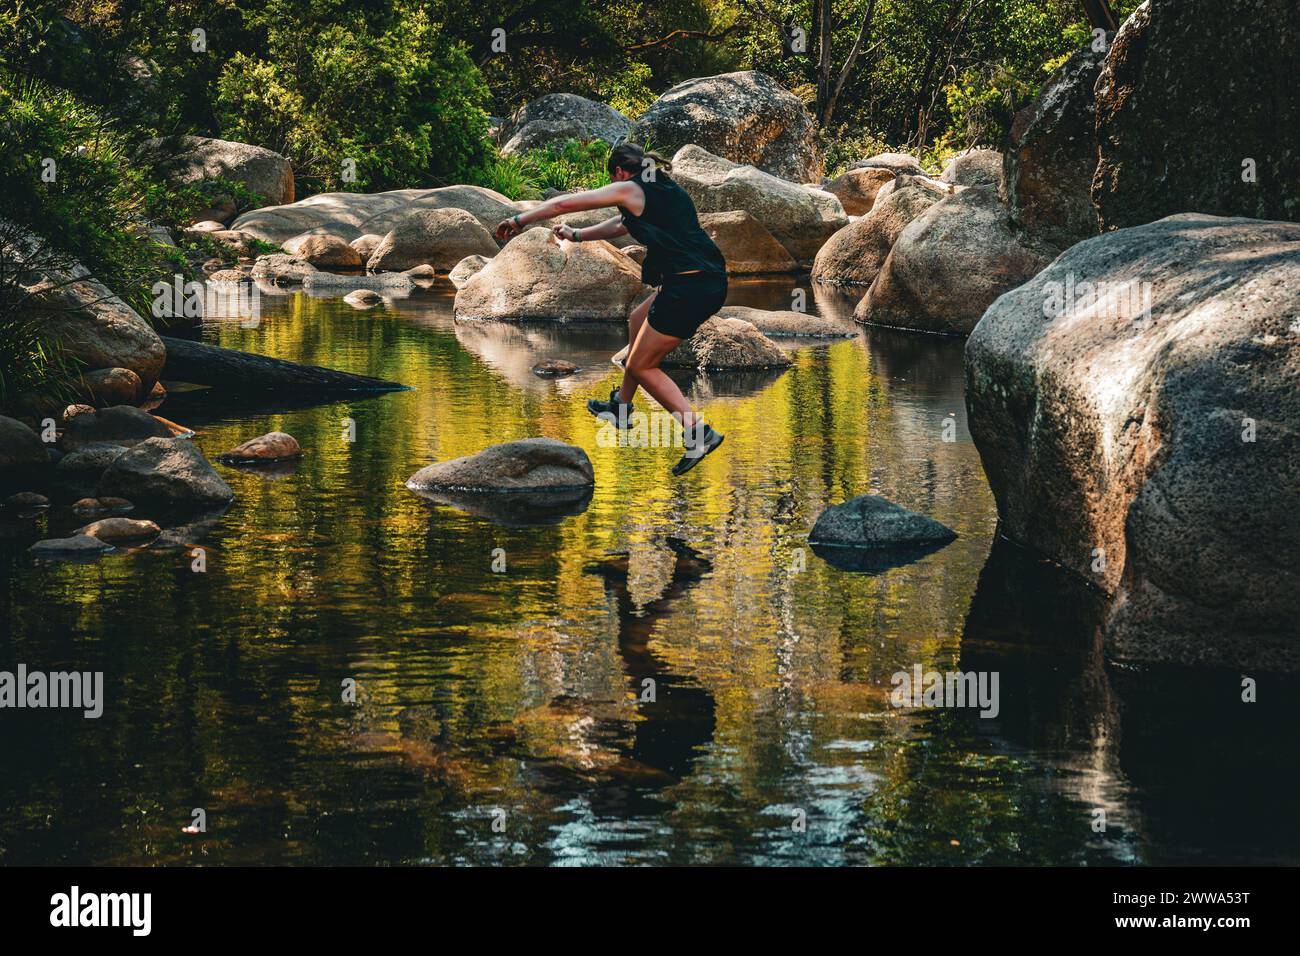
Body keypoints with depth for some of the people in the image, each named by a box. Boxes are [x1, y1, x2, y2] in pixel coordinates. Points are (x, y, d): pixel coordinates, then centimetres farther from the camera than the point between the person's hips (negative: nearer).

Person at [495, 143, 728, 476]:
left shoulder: (631, 190, 0)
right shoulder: (668, 190, 23)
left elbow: (566, 203, 3)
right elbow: (622, 225, 39)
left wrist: (520, 220, 16)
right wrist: (578, 236, 50)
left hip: (688, 288, -9)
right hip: (712, 283, 9)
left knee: (641, 366, 4)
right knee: (638, 321, 29)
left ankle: (698, 432, -5)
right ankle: (622, 406, 41)